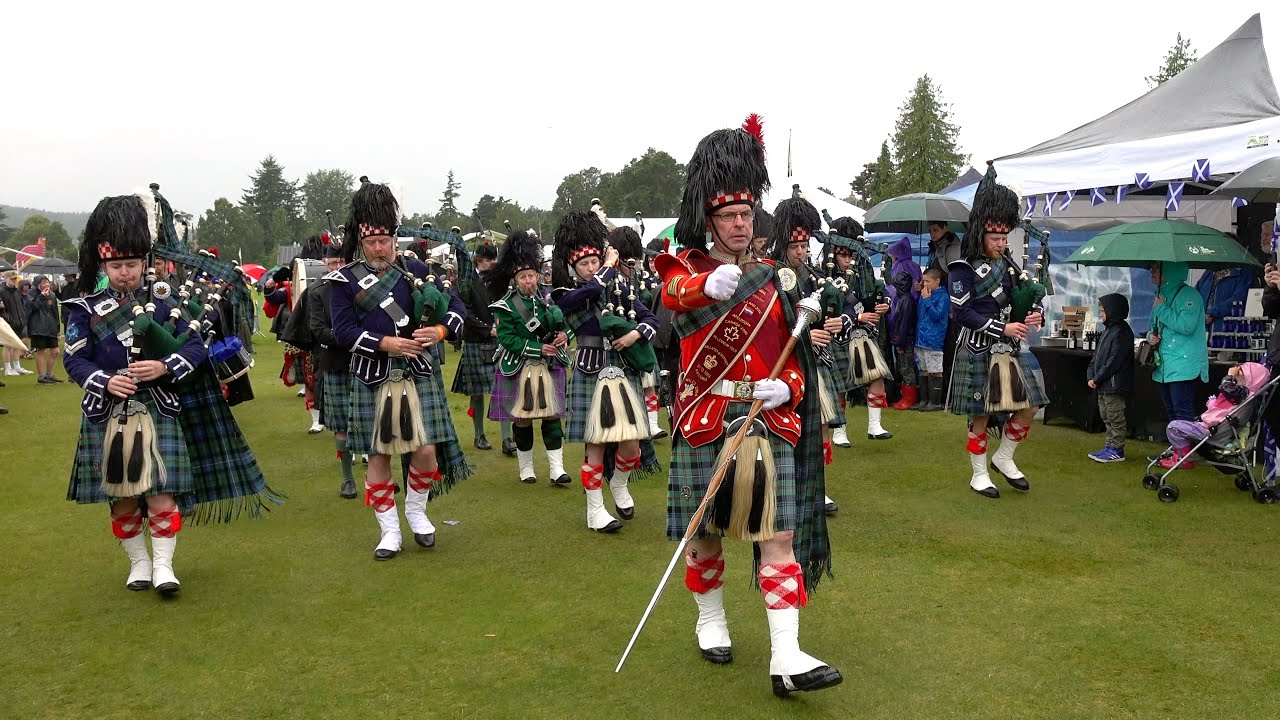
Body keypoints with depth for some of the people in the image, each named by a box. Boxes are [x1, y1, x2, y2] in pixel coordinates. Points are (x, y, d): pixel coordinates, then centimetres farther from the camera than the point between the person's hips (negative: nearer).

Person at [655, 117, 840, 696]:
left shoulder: (771, 277, 10)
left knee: (779, 534, -4)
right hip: (706, 420, -2)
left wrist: (786, 388, -9)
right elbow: (676, 292, -29)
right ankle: (710, 621, 34)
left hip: (770, 418, 3)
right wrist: (709, 284, -53)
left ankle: (787, 658, -4)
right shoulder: (686, 269, -2)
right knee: (705, 530, 11)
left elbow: (794, 353, 14)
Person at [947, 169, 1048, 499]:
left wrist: (1034, 316, -7)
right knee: (981, 416, 1)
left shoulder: (1007, 266, 11)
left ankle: (1004, 459, 24)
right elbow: (962, 313, -17)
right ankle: (979, 474, 15)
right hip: (979, 351, -7)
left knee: (1029, 407, 4)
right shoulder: (963, 270, -9)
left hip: (1010, 348, 7)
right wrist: (1003, 328, -22)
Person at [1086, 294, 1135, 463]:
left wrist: (1097, 379, -16)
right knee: (1107, 417, 15)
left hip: (1115, 384, -10)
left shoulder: (1121, 332, -15)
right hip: (1103, 385, 10)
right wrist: (1091, 376, 4)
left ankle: (1116, 450, 2)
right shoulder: (1108, 329, 16)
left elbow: (1114, 361, -20)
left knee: (1115, 417, -3)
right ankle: (1110, 446, 23)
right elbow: (1097, 355, 16)